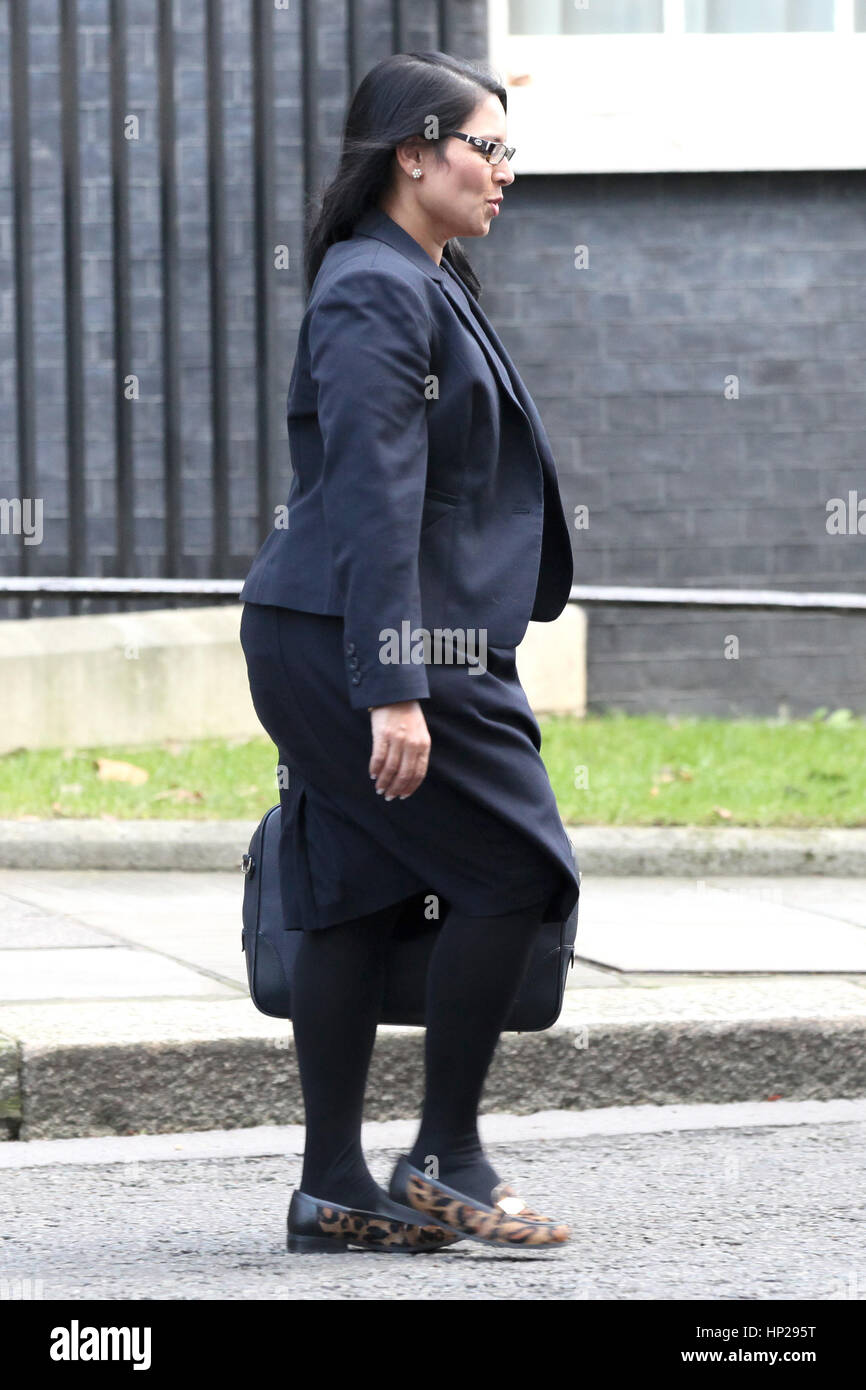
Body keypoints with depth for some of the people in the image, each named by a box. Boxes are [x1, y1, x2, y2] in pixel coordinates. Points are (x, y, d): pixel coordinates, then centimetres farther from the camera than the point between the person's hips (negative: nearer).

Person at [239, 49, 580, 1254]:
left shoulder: (432, 283, 17)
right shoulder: (374, 294, -15)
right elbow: (374, 499, -21)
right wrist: (395, 690, -26)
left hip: (321, 648, 10)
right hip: (372, 643, -10)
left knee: (357, 900, 9)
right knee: (511, 870, -6)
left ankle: (334, 1191, 11)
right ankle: (446, 1162, 1)